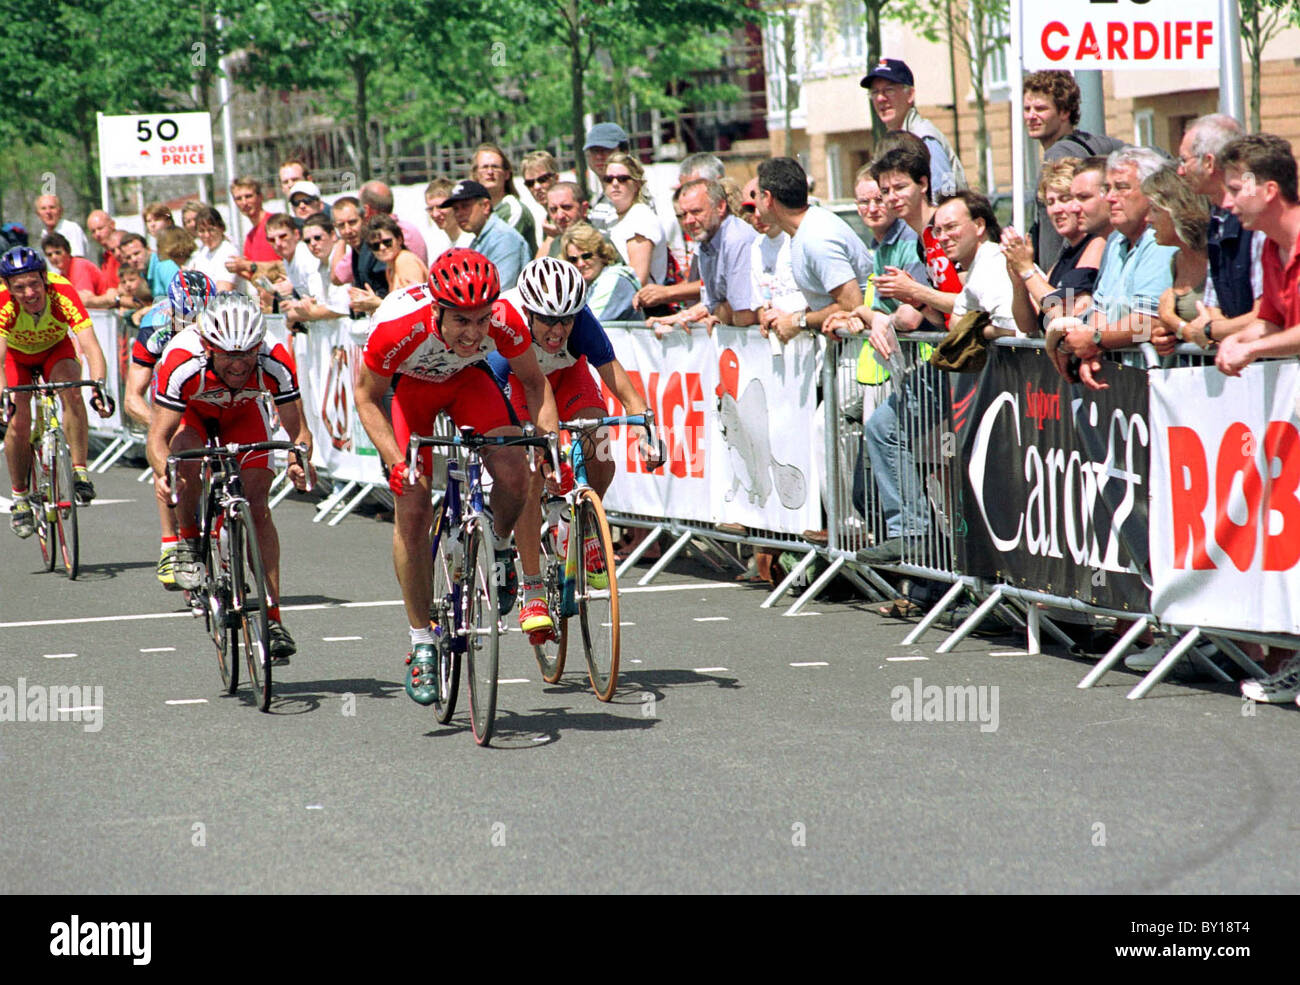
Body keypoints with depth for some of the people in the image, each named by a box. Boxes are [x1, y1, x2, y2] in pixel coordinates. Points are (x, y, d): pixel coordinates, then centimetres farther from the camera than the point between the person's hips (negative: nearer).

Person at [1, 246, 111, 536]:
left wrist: (99, 386, -58)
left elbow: (90, 345, -42)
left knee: (71, 389, -31)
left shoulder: (63, 293, -36)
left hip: (56, 349, -1)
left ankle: (79, 470, -23)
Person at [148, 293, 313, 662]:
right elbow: (158, 437, -37)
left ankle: (273, 620, -10)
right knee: (187, 456, -34)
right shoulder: (182, 365, -41)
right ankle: (187, 541, -6)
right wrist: (162, 472, -58)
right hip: (189, 411, -1)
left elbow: (298, 429, -28)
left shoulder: (274, 365, -36)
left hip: (242, 413, 1)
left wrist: (299, 461, -50)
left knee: (257, 507, -13)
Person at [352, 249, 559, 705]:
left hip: (468, 378, 2)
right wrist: (396, 462, -33)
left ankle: (498, 548, 11)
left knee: (514, 474, -23)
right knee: (412, 509, -13)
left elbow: (534, 381, -12)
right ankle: (422, 642, -1)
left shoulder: (504, 320, -32)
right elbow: (366, 396, -21)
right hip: (405, 385, -2)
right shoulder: (398, 326, -39)